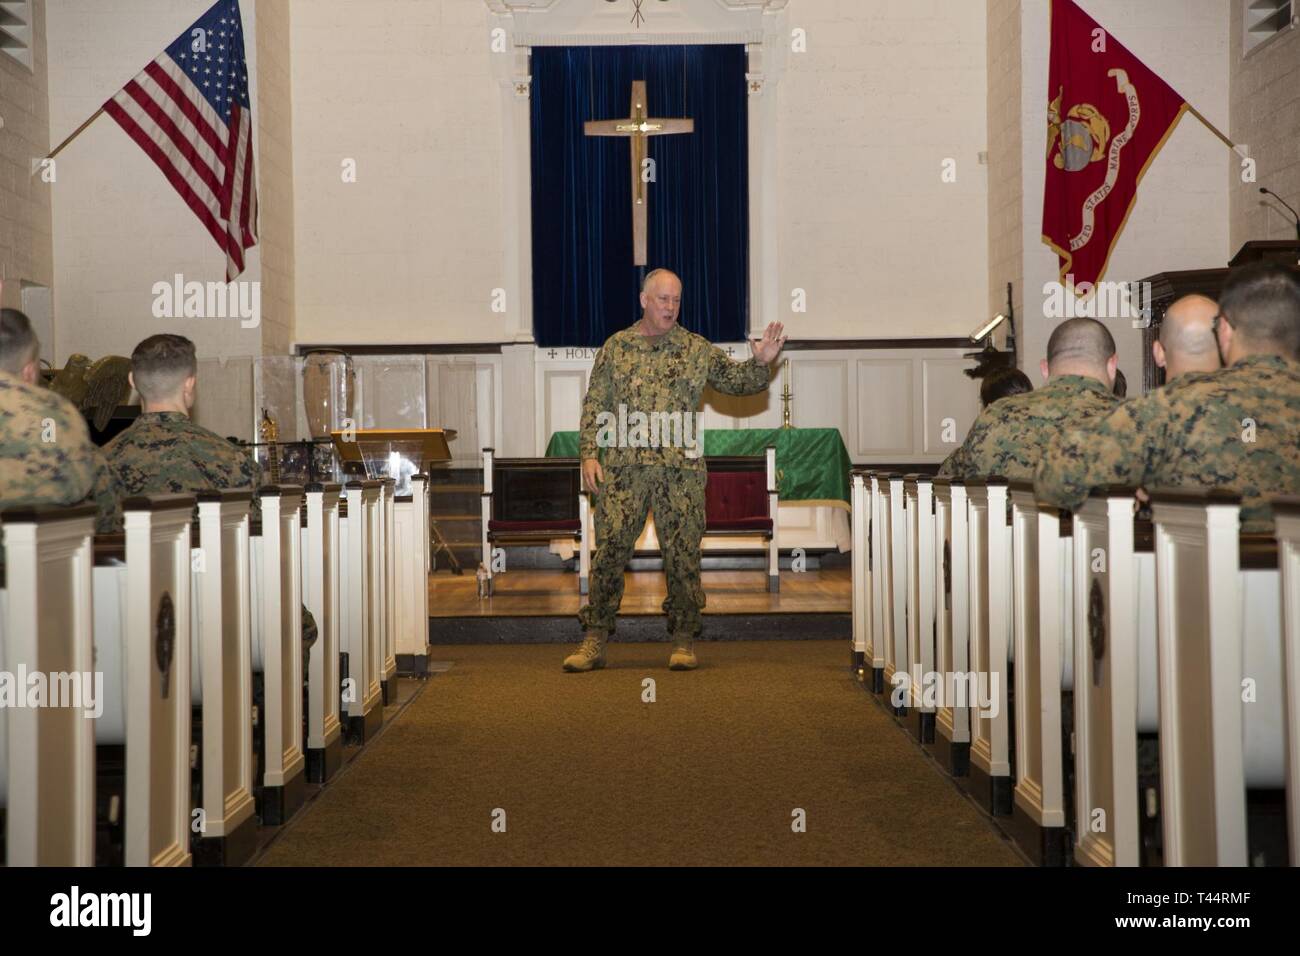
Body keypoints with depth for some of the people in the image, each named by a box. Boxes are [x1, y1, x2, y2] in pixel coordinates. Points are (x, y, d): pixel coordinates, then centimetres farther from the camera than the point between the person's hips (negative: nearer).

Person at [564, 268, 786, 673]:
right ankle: (594, 642, 7)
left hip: (681, 471, 0)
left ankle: (684, 641, 14)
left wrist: (759, 363, -15)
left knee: (683, 555, 2)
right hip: (623, 468, 0)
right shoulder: (616, 346, 10)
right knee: (609, 551, -1)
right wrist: (589, 454, 0)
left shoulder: (697, 349, 8)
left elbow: (736, 380, 6)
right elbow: (595, 405, 9)